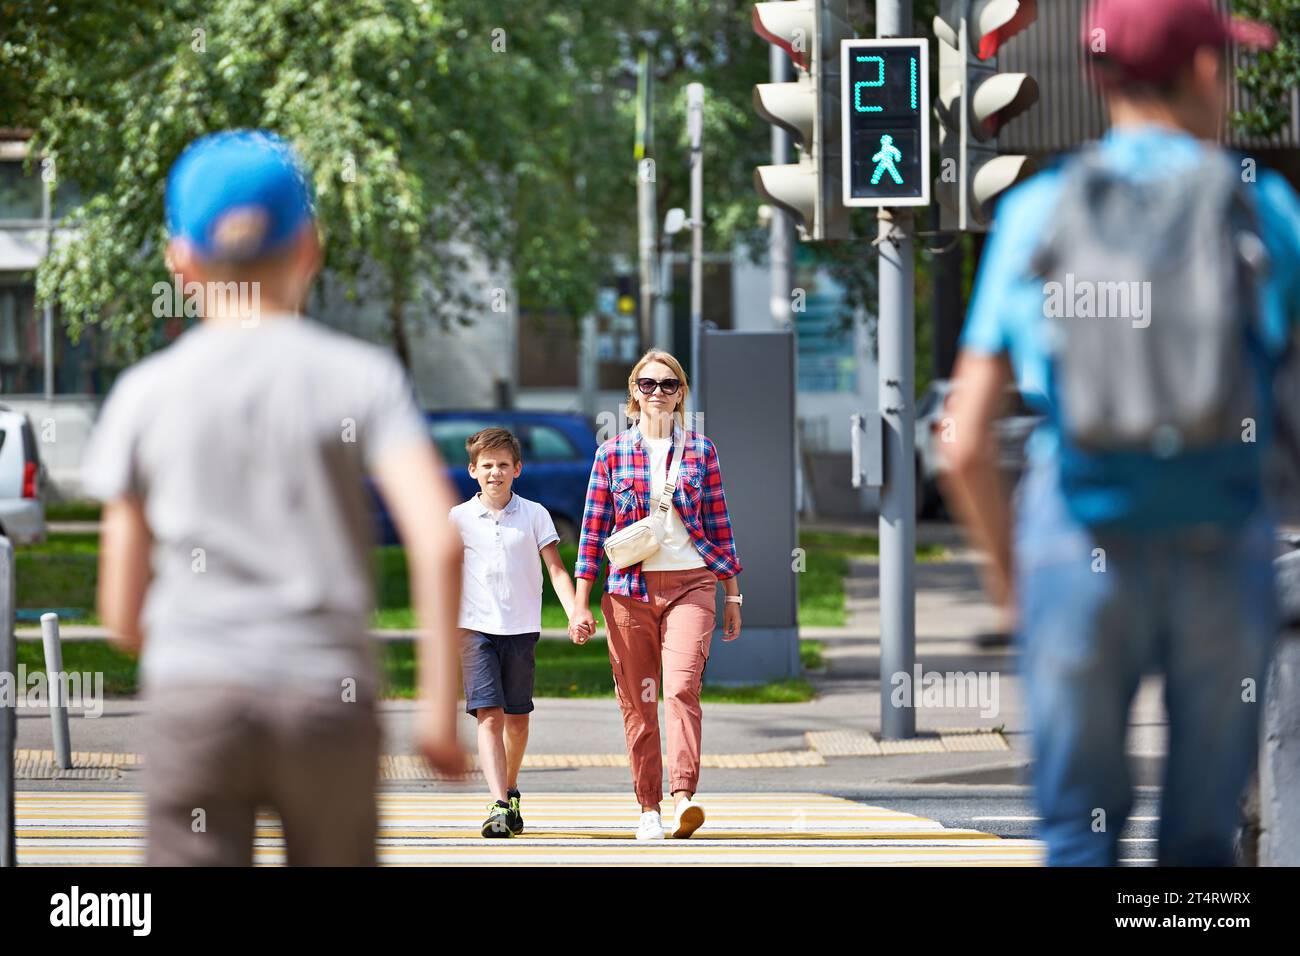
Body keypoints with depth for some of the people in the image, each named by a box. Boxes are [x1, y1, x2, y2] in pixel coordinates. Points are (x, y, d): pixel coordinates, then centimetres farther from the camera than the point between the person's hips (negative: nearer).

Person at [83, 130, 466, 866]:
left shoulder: (146, 392, 6)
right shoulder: (361, 376, 3)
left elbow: (123, 617, 8)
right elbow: (439, 542, -11)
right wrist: (441, 704, -5)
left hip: (193, 695, 0)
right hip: (330, 694, 0)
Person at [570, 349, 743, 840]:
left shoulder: (701, 451, 8)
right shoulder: (612, 453, 7)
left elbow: (719, 525, 11)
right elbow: (593, 529, 7)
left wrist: (733, 597, 10)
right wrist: (581, 604, 3)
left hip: (690, 583, -1)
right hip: (630, 589, 1)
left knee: (682, 686, -19)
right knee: (637, 702, 2)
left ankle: (683, 797, -27)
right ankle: (649, 808, 9)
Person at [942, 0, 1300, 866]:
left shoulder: (1034, 217, 1)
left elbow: (966, 444, 0)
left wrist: (1007, 566, 18)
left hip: (1081, 562, 0)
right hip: (1222, 563, 0)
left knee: (1080, 838, 10)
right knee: (1200, 846, 14)